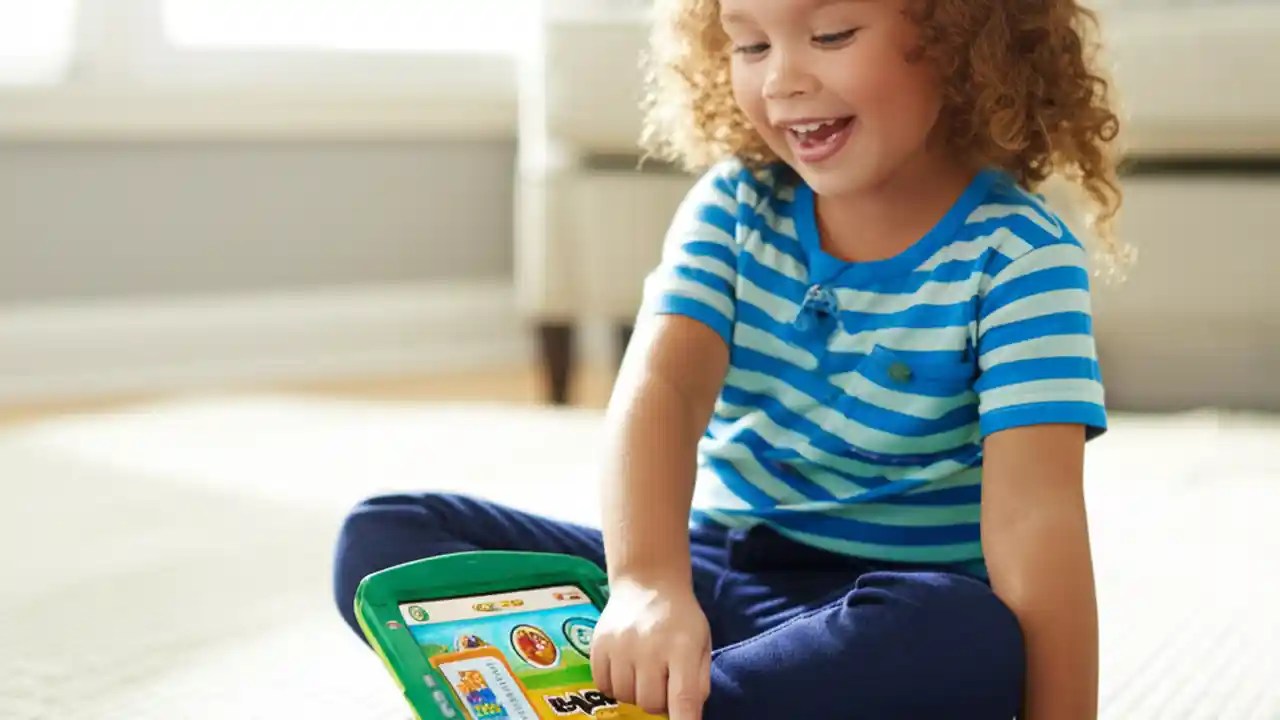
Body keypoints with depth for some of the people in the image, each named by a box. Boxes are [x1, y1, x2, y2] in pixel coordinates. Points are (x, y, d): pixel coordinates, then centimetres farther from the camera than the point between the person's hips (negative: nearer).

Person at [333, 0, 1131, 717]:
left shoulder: (1018, 254, -11)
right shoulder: (736, 204, 0)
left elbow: (1035, 514, -22)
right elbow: (661, 386, -18)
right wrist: (648, 577, -38)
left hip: (896, 609, -4)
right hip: (712, 574, 4)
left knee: (970, 643, -41)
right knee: (386, 537, -9)